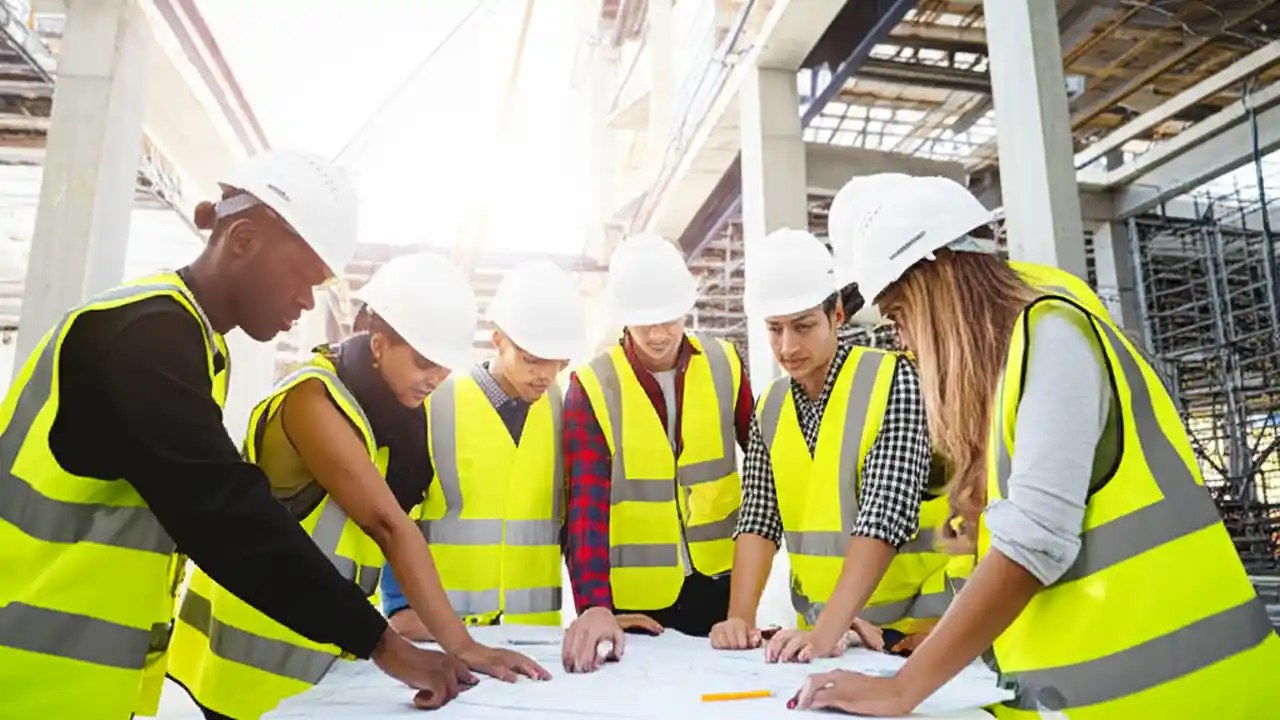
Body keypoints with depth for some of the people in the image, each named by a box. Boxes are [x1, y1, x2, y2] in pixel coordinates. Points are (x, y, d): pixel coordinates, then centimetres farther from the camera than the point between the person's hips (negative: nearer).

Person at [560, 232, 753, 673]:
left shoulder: (725, 365, -4)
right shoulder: (591, 387, -12)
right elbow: (587, 505, -20)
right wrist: (594, 606, -30)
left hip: (719, 581, 3)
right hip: (635, 596, -2)